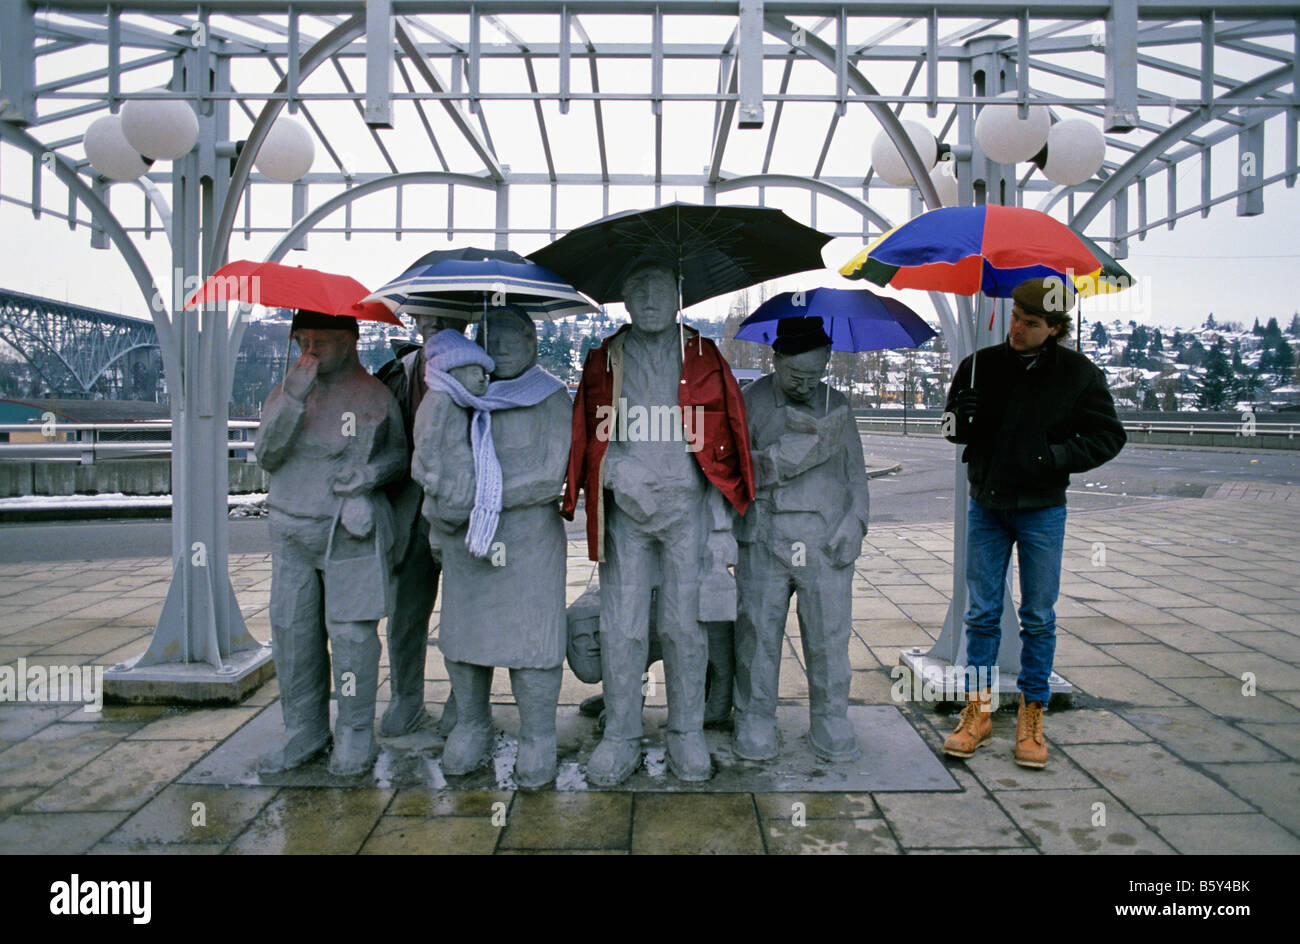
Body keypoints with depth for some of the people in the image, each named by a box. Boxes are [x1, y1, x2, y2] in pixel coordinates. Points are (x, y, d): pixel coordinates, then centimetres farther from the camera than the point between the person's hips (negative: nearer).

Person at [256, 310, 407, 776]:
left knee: (351, 632, -4)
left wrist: (372, 472, -9)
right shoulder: (285, 391, 9)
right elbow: (267, 456, -4)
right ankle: (304, 730, 20)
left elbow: (399, 450, 12)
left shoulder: (375, 396, 0)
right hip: (291, 530, 4)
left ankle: (355, 735, 10)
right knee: (291, 631, 6)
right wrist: (293, 399, -16)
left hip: (351, 532, -4)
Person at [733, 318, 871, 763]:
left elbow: (856, 473, 16)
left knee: (829, 635, 5)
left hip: (826, 543, 2)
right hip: (764, 541, -1)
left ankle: (830, 722, 21)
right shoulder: (751, 402, 2)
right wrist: (792, 454, -16)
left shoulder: (837, 405, 11)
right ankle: (755, 721, 20)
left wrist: (855, 522, 1)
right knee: (758, 634, 4)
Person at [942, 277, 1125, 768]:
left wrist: (1054, 457, -15)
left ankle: (1031, 717, 18)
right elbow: (953, 427, 11)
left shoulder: (1078, 373, -5)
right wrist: (960, 418, -14)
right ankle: (978, 710, 18)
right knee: (982, 613, 7)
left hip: (1042, 510, -2)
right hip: (985, 506, 2)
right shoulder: (981, 364, 1)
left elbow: (1108, 436, 0)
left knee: (1038, 617, 6)